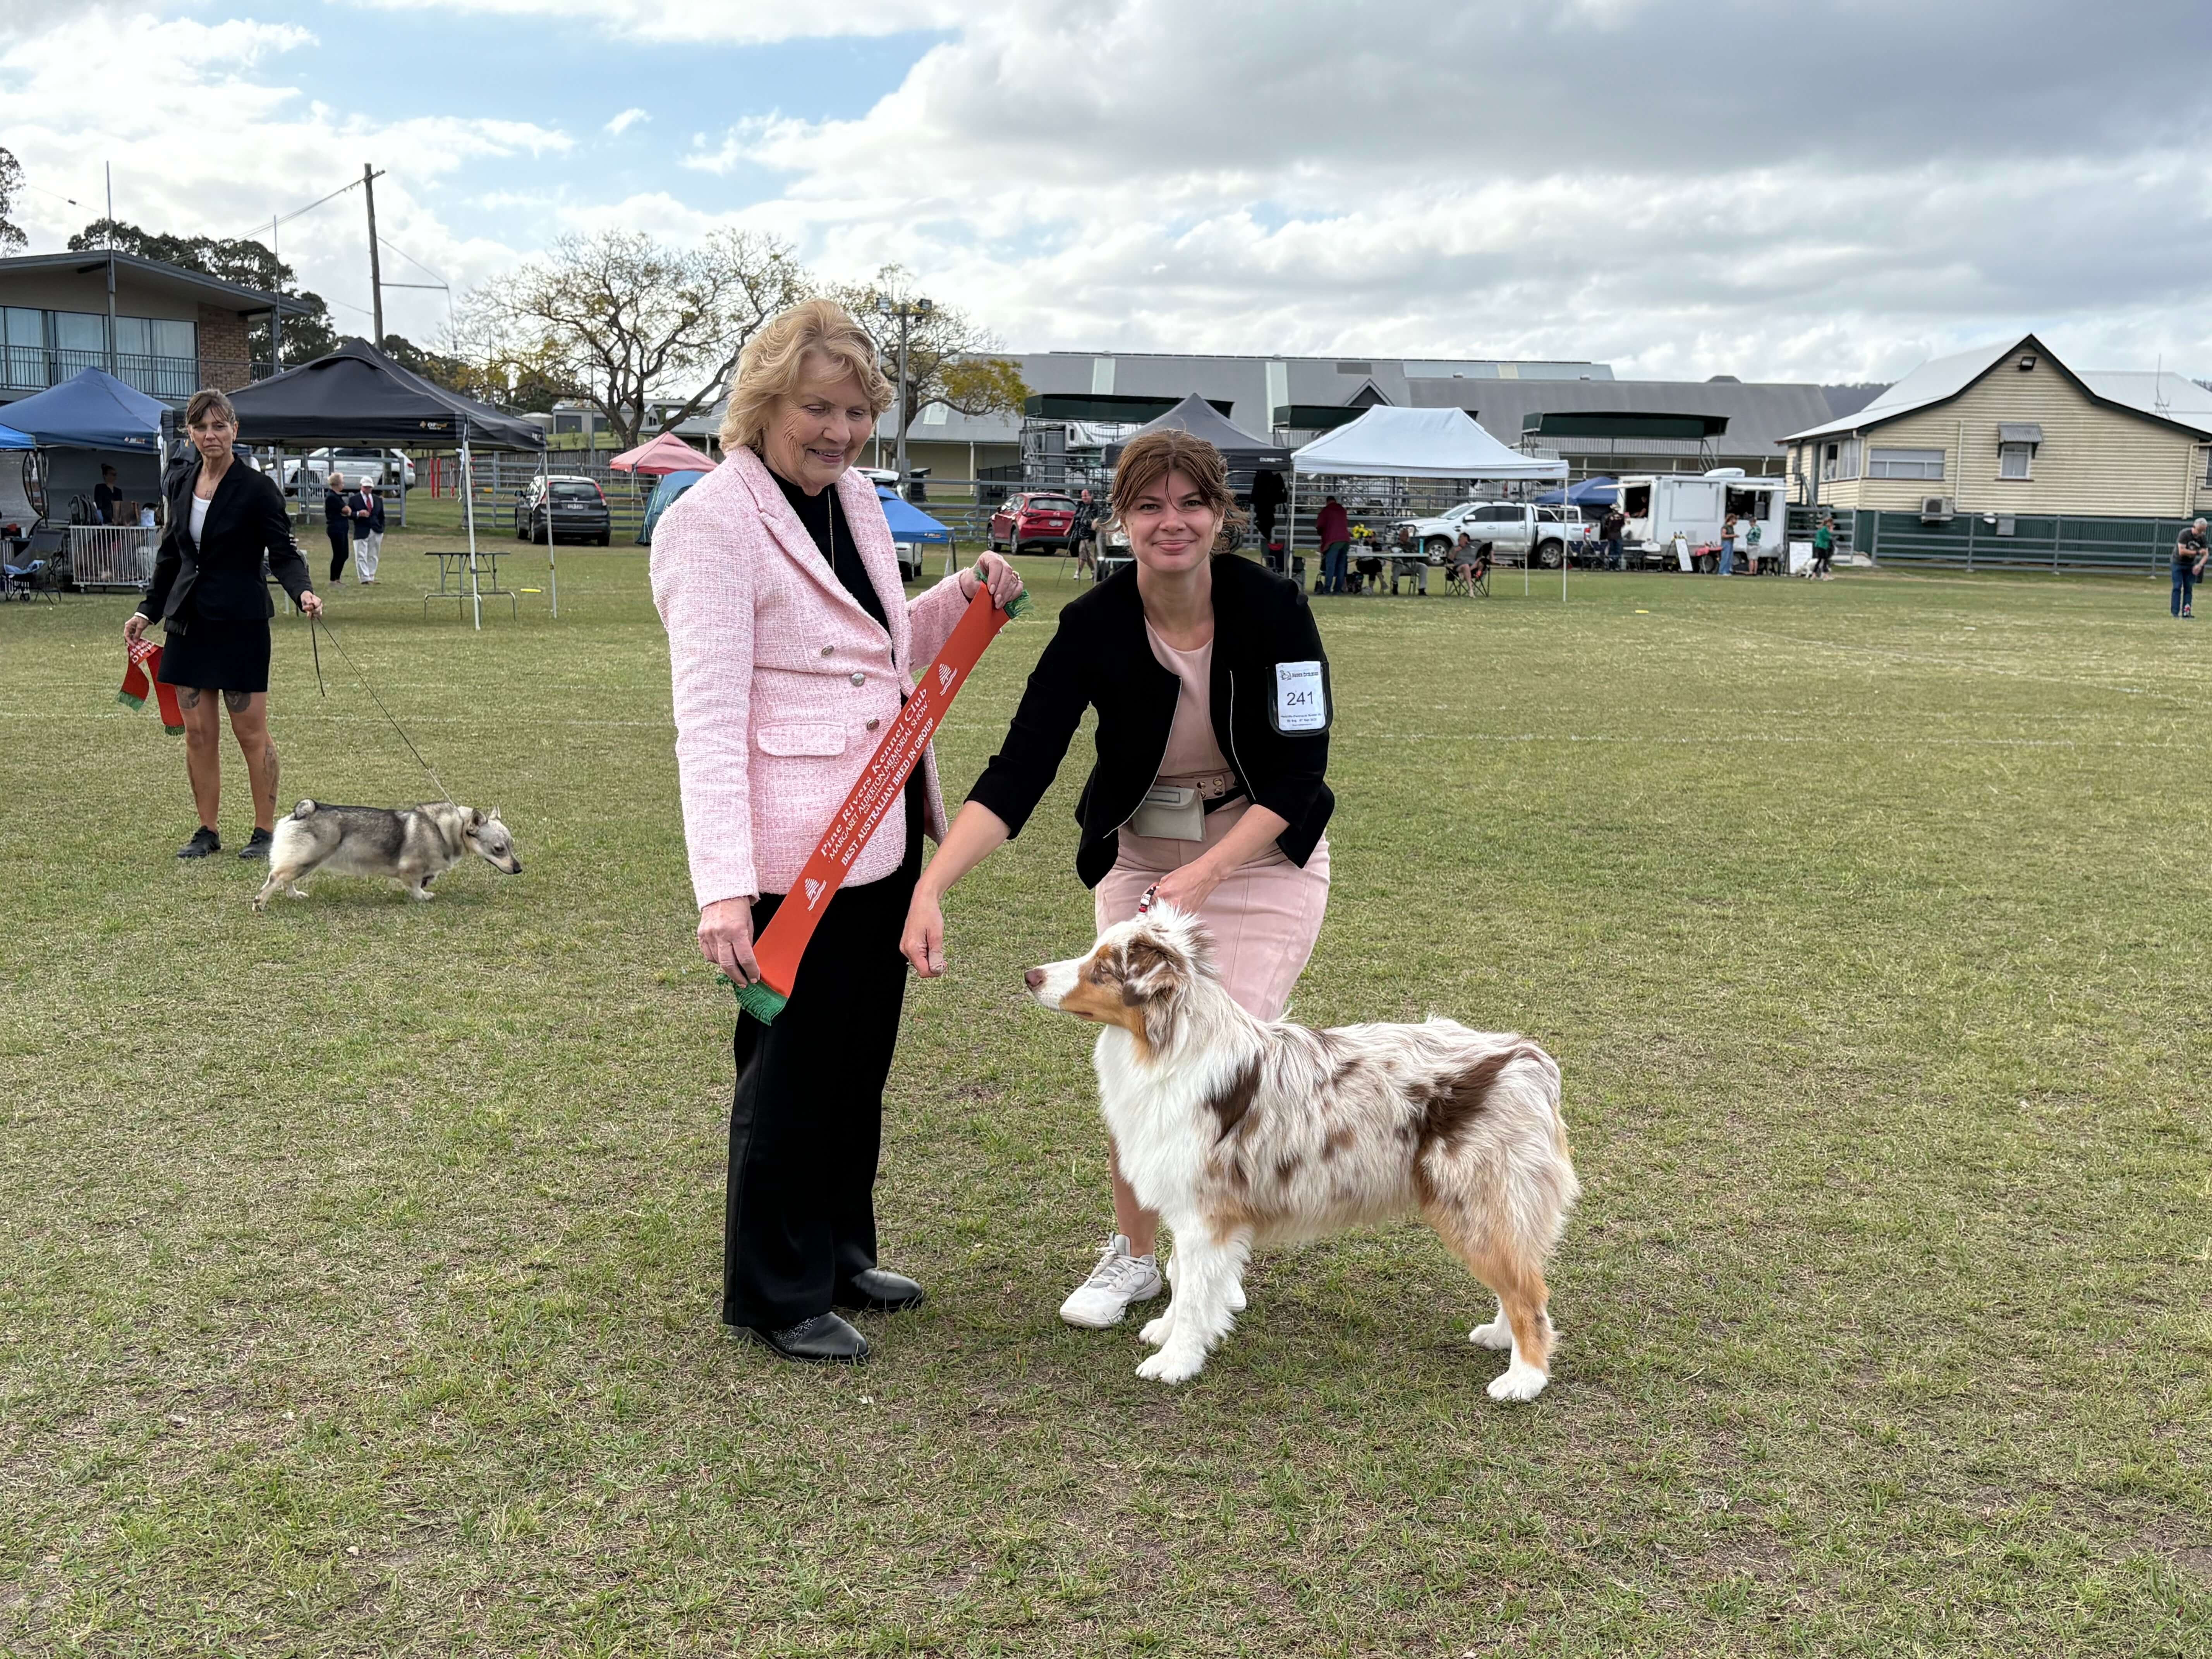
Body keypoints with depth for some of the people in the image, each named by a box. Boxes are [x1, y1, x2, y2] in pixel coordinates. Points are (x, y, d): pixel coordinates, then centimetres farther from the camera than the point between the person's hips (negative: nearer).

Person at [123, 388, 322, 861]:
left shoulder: (257, 489, -8)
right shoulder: (183, 486, 10)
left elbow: (283, 552, -11)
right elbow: (169, 555, 19)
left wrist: (303, 592, -29)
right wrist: (147, 609, 16)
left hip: (239, 622, -6)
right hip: (189, 621, 6)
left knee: (251, 732, -1)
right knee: (198, 733, 7)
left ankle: (266, 831, 9)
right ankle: (208, 830, 16)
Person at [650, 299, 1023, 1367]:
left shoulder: (857, 499, 11)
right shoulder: (713, 520, -13)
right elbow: (707, 714, -21)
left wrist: (965, 601, 6)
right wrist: (723, 887, -29)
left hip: (884, 830, 8)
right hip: (796, 848, -8)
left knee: (862, 1058, 18)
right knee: (792, 1068, 2)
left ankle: (840, 1256, 35)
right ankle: (776, 1298, 19)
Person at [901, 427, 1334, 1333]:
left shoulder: (1272, 606, -21)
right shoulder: (1094, 627, -19)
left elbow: (1300, 767, -18)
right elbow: (1017, 771, -25)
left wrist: (1204, 875, -28)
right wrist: (930, 888, -38)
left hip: (1262, 857, -1)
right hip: (1138, 856, 2)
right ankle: (1132, 1253, 21)